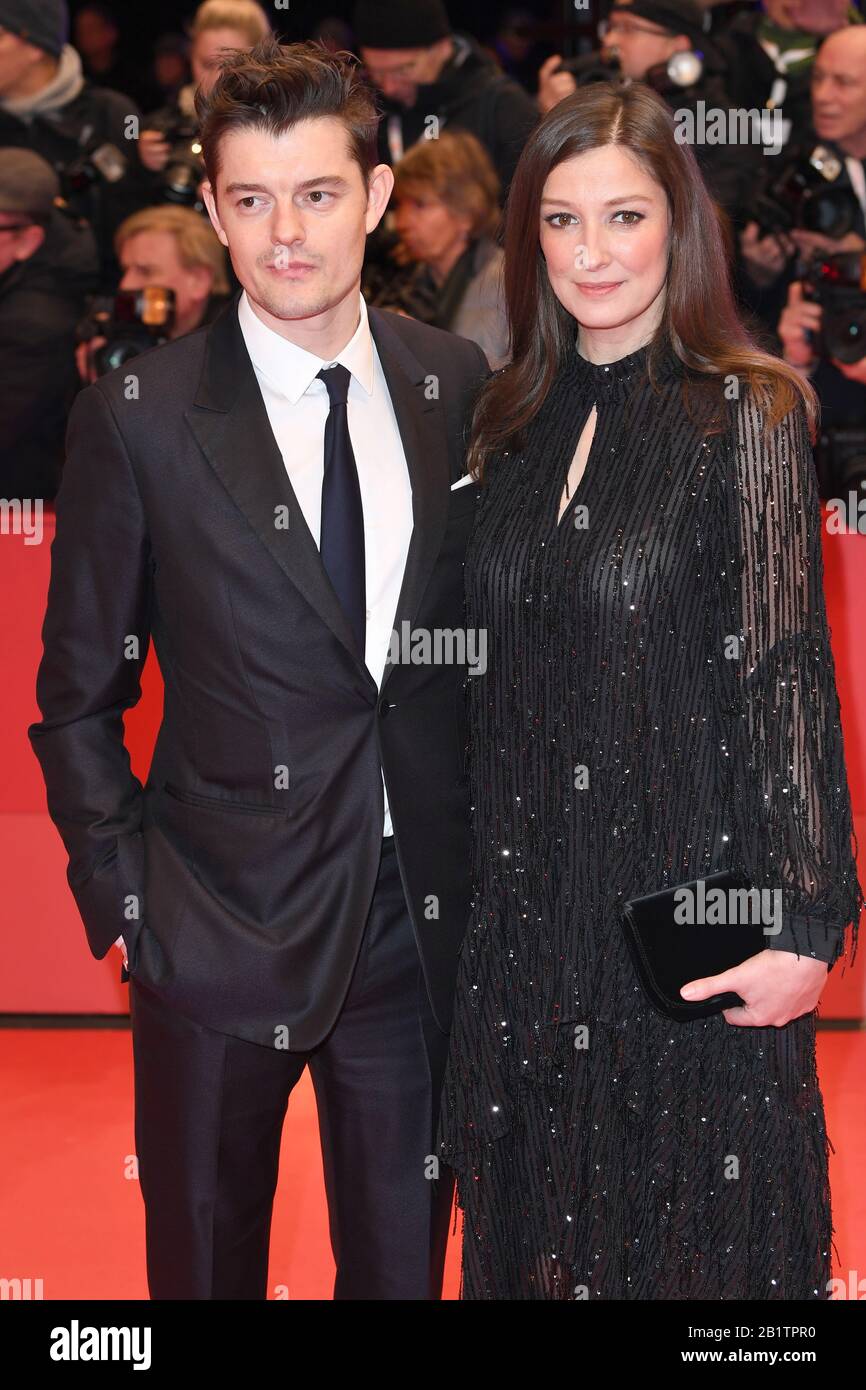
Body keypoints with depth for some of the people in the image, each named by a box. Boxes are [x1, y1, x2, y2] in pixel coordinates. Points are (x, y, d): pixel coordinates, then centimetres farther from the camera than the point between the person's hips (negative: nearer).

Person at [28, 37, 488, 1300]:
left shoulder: (462, 388, 2)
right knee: (206, 1259, 13)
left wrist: (492, 862, 4)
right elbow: (79, 698, -1)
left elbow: (490, 637, 10)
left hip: (422, 916, 3)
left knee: (405, 1257, 15)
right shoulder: (138, 421, -7)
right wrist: (126, 900, -6)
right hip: (223, 925, -2)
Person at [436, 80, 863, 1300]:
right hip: (526, 905, 5)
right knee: (538, 1226, 14)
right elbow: (499, 672, 12)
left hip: (691, 904, -5)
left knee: (692, 1238, 7)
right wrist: (472, 870, 7)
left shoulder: (746, 412, -7)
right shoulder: (514, 420, 8)